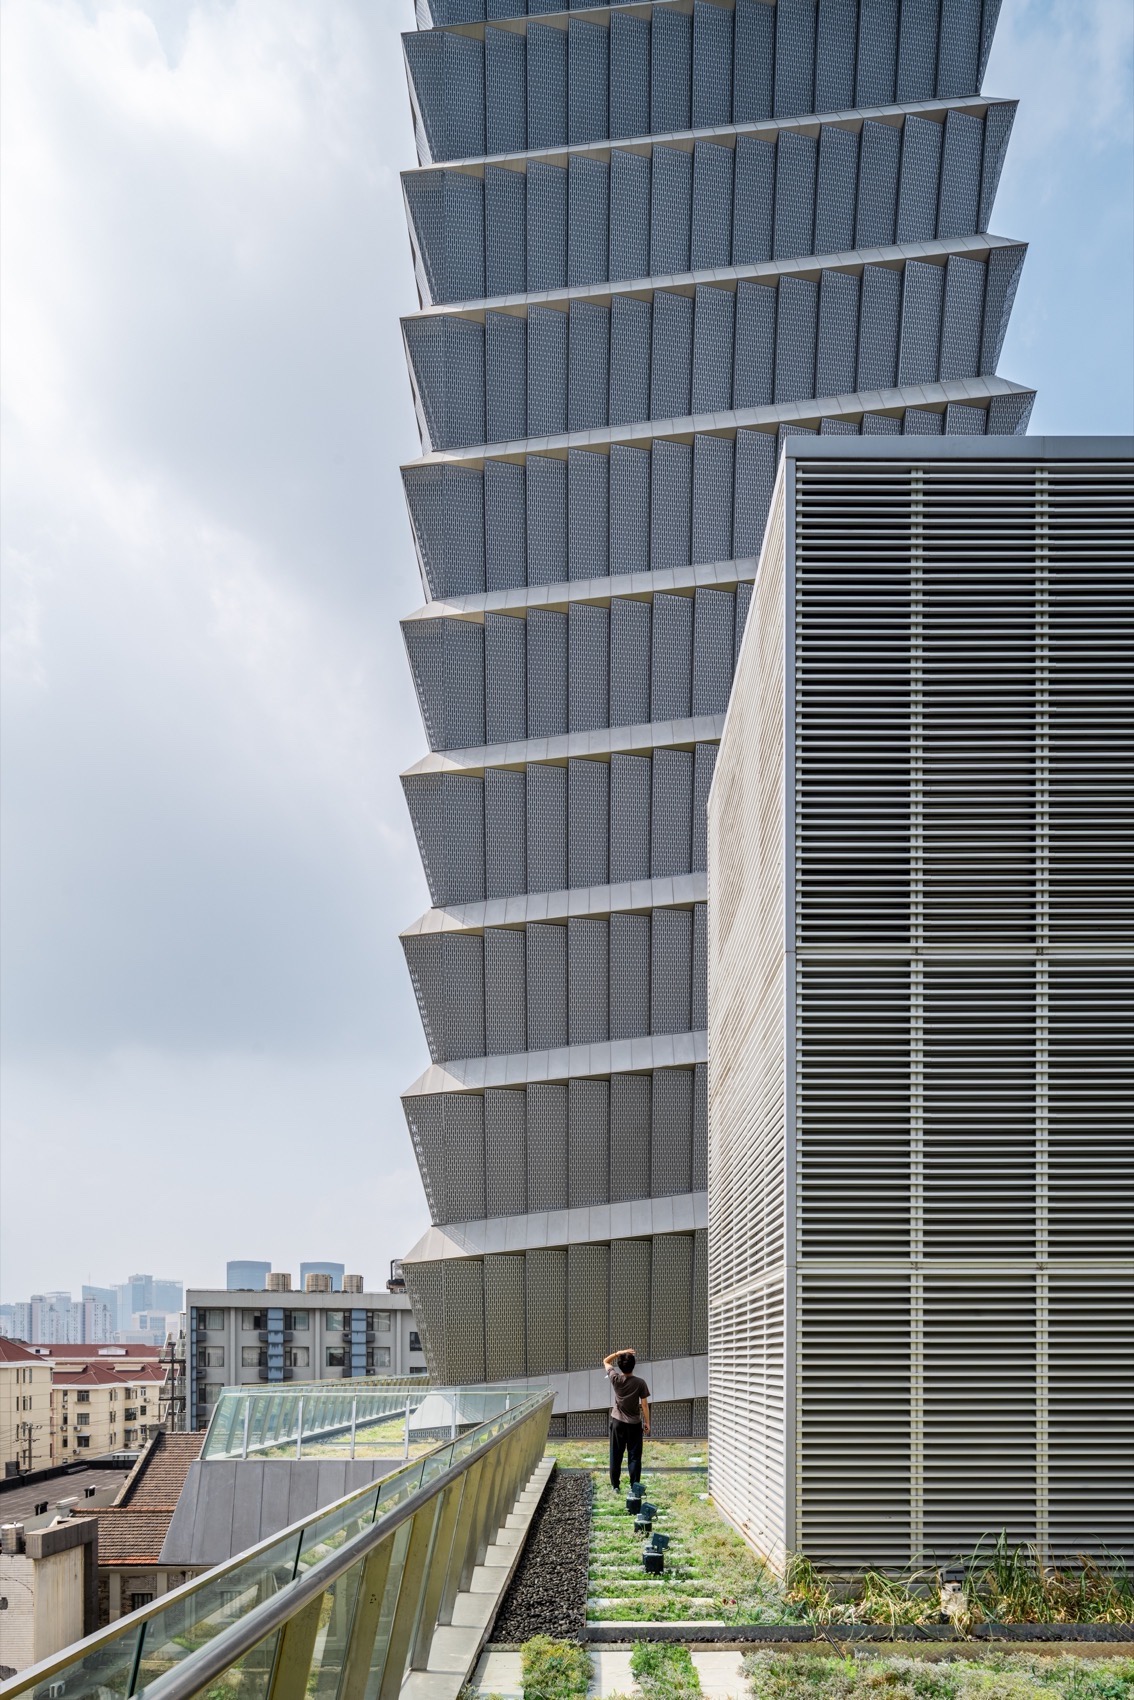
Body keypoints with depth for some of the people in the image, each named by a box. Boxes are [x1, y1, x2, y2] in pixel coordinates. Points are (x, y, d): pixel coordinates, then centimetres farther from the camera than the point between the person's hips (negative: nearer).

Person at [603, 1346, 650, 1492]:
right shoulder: (639, 1383, -13)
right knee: (634, 1456, 4)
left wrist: (619, 1353, 0)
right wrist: (647, 1423, 1)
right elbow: (644, 1405, -9)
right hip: (634, 1424, -1)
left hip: (617, 1422, 1)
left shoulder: (615, 1379, -10)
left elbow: (605, 1361, 7)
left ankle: (615, 1486, 13)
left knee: (616, 1456, 10)